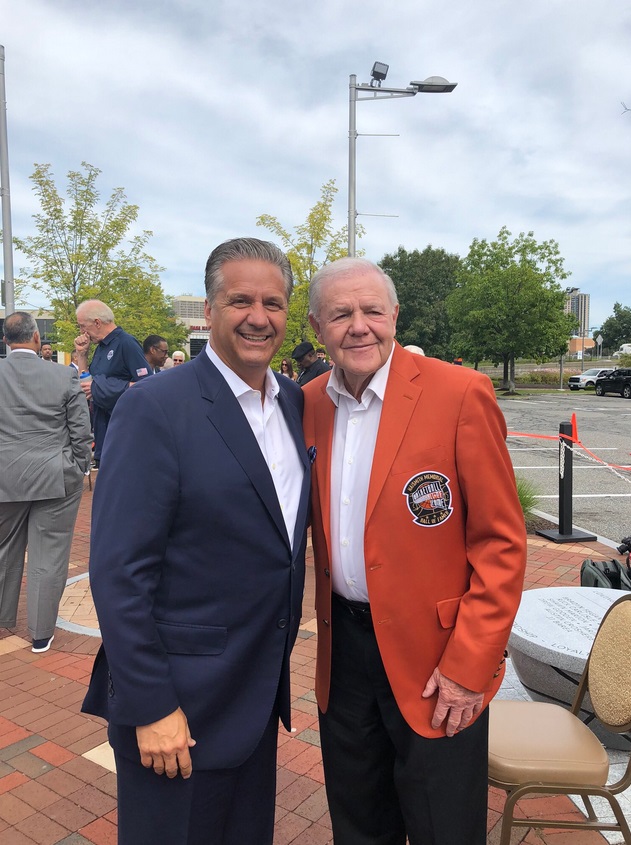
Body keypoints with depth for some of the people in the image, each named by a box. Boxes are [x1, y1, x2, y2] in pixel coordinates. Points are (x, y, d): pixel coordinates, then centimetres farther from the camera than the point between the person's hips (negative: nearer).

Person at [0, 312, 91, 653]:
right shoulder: (65, 376, -9)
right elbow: (81, 432, -6)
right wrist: (78, 471, 6)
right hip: (56, 480, -2)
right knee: (48, 557, 7)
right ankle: (41, 632, 18)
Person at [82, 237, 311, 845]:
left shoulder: (294, 401, 3)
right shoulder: (154, 408, -18)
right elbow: (118, 572, -18)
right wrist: (151, 708, -16)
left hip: (260, 691, 7)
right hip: (179, 702, -6)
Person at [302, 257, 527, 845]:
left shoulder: (459, 394, -15)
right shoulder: (310, 403, 0)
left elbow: (501, 543, -13)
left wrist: (468, 666, -14)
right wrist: (327, 631, 4)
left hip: (435, 659, -4)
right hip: (343, 645, 5)